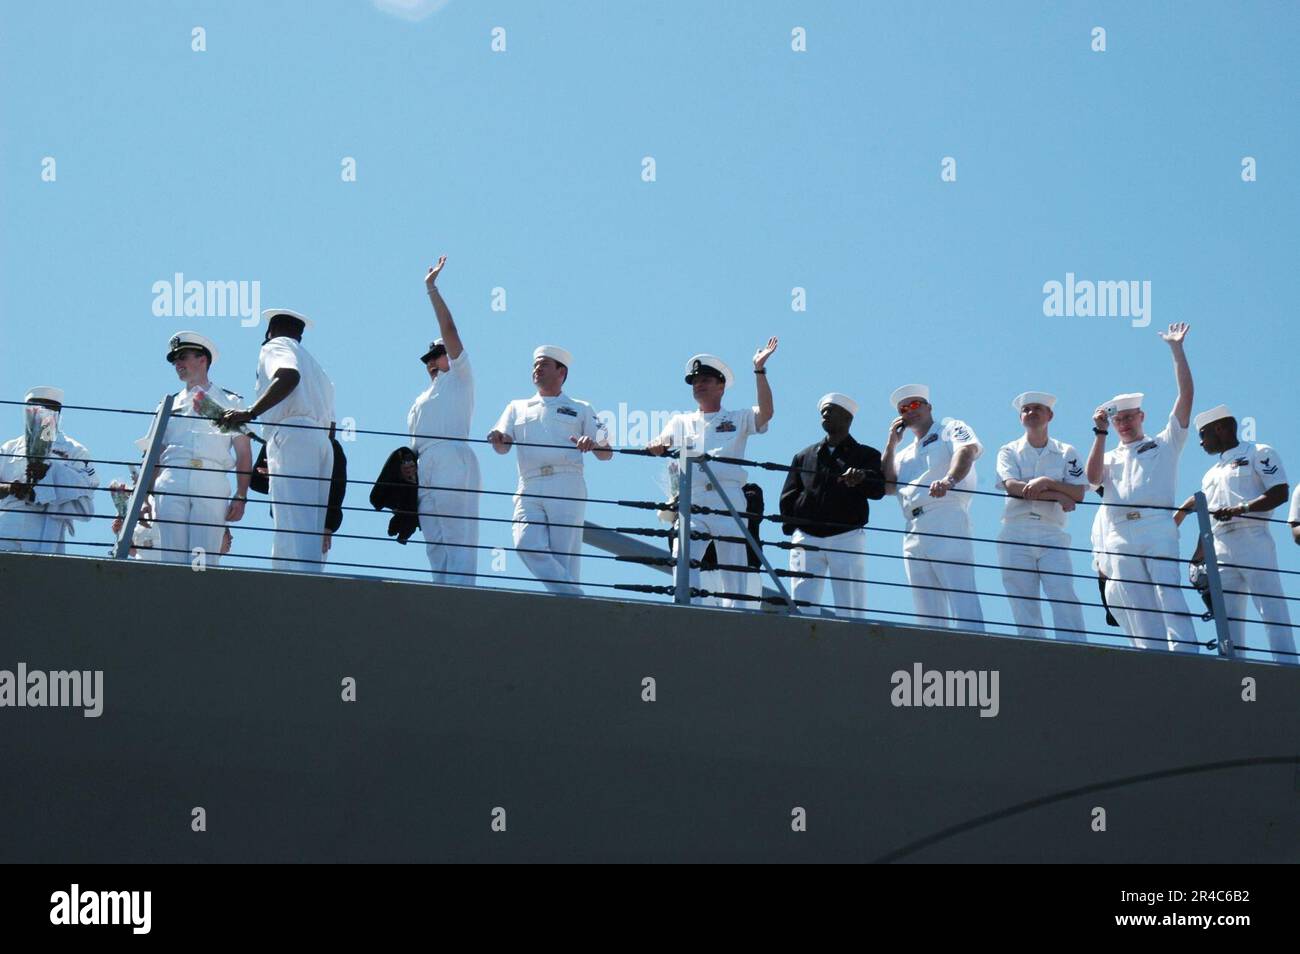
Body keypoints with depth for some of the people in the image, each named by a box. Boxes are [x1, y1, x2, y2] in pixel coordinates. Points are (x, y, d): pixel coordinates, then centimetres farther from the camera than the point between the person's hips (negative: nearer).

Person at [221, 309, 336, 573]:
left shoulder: (274, 346, 11)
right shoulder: (312, 360, 34)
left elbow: (289, 376, -14)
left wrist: (250, 413, -21)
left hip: (292, 435, -8)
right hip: (322, 442, 8)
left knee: (293, 528, -19)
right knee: (311, 531, 2)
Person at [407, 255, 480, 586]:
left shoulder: (458, 378, 14)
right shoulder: (421, 401, 33)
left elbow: (449, 330, 5)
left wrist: (432, 289, 6)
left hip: (452, 460, -8)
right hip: (424, 469, 8)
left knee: (458, 539, -16)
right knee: (435, 544, 0)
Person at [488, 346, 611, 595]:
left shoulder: (580, 410, 20)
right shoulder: (518, 408, 26)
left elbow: (606, 453, 13)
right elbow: (502, 448, 13)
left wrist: (592, 444, -11)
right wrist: (498, 440, -12)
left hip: (566, 487, -2)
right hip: (529, 489, 2)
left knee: (564, 555, -11)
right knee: (527, 545, -20)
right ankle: (573, 597, -16)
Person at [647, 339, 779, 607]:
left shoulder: (738, 420, 19)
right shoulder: (680, 422, 25)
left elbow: (766, 413, 0)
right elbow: (659, 445, 8)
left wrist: (759, 371, -5)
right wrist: (655, 447, -17)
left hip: (729, 502, -1)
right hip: (691, 503, 1)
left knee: (735, 577, -6)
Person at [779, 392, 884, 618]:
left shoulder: (866, 455, 14)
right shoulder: (804, 456, 22)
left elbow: (879, 489, -4)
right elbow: (787, 497, 16)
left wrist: (861, 479, -26)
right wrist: (792, 529, 0)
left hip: (847, 538, -2)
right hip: (806, 538, 2)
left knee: (851, 610, -8)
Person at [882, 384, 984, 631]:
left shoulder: (950, 429, 11)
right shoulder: (904, 454, 30)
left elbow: (968, 449, -12)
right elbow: (887, 486, 15)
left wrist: (949, 479, -32)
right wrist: (891, 443, 15)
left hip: (947, 520, -7)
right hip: (914, 533, 7)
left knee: (962, 599, -18)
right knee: (927, 611, 3)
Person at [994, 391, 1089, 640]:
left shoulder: (1066, 453, 13)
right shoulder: (1009, 451, 12)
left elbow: (1078, 493, 1)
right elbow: (1012, 487, -7)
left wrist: (1047, 482, -14)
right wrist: (1058, 496, -10)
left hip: (1052, 535, 0)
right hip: (1016, 534, 1)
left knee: (1064, 596, -14)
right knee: (1023, 602, -4)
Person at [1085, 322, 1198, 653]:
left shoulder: (1164, 445, 20)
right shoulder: (1110, 457, 28)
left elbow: (1186, 395, 13)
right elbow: (1093, 478, 5)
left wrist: (1176, 349, 10)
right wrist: (1100, 433, 2)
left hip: (1157, 529, -3)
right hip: (1119, 536, 3)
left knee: (1168, 595, -19)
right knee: (1135, 611, -4)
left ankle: (1185, 658, -25)